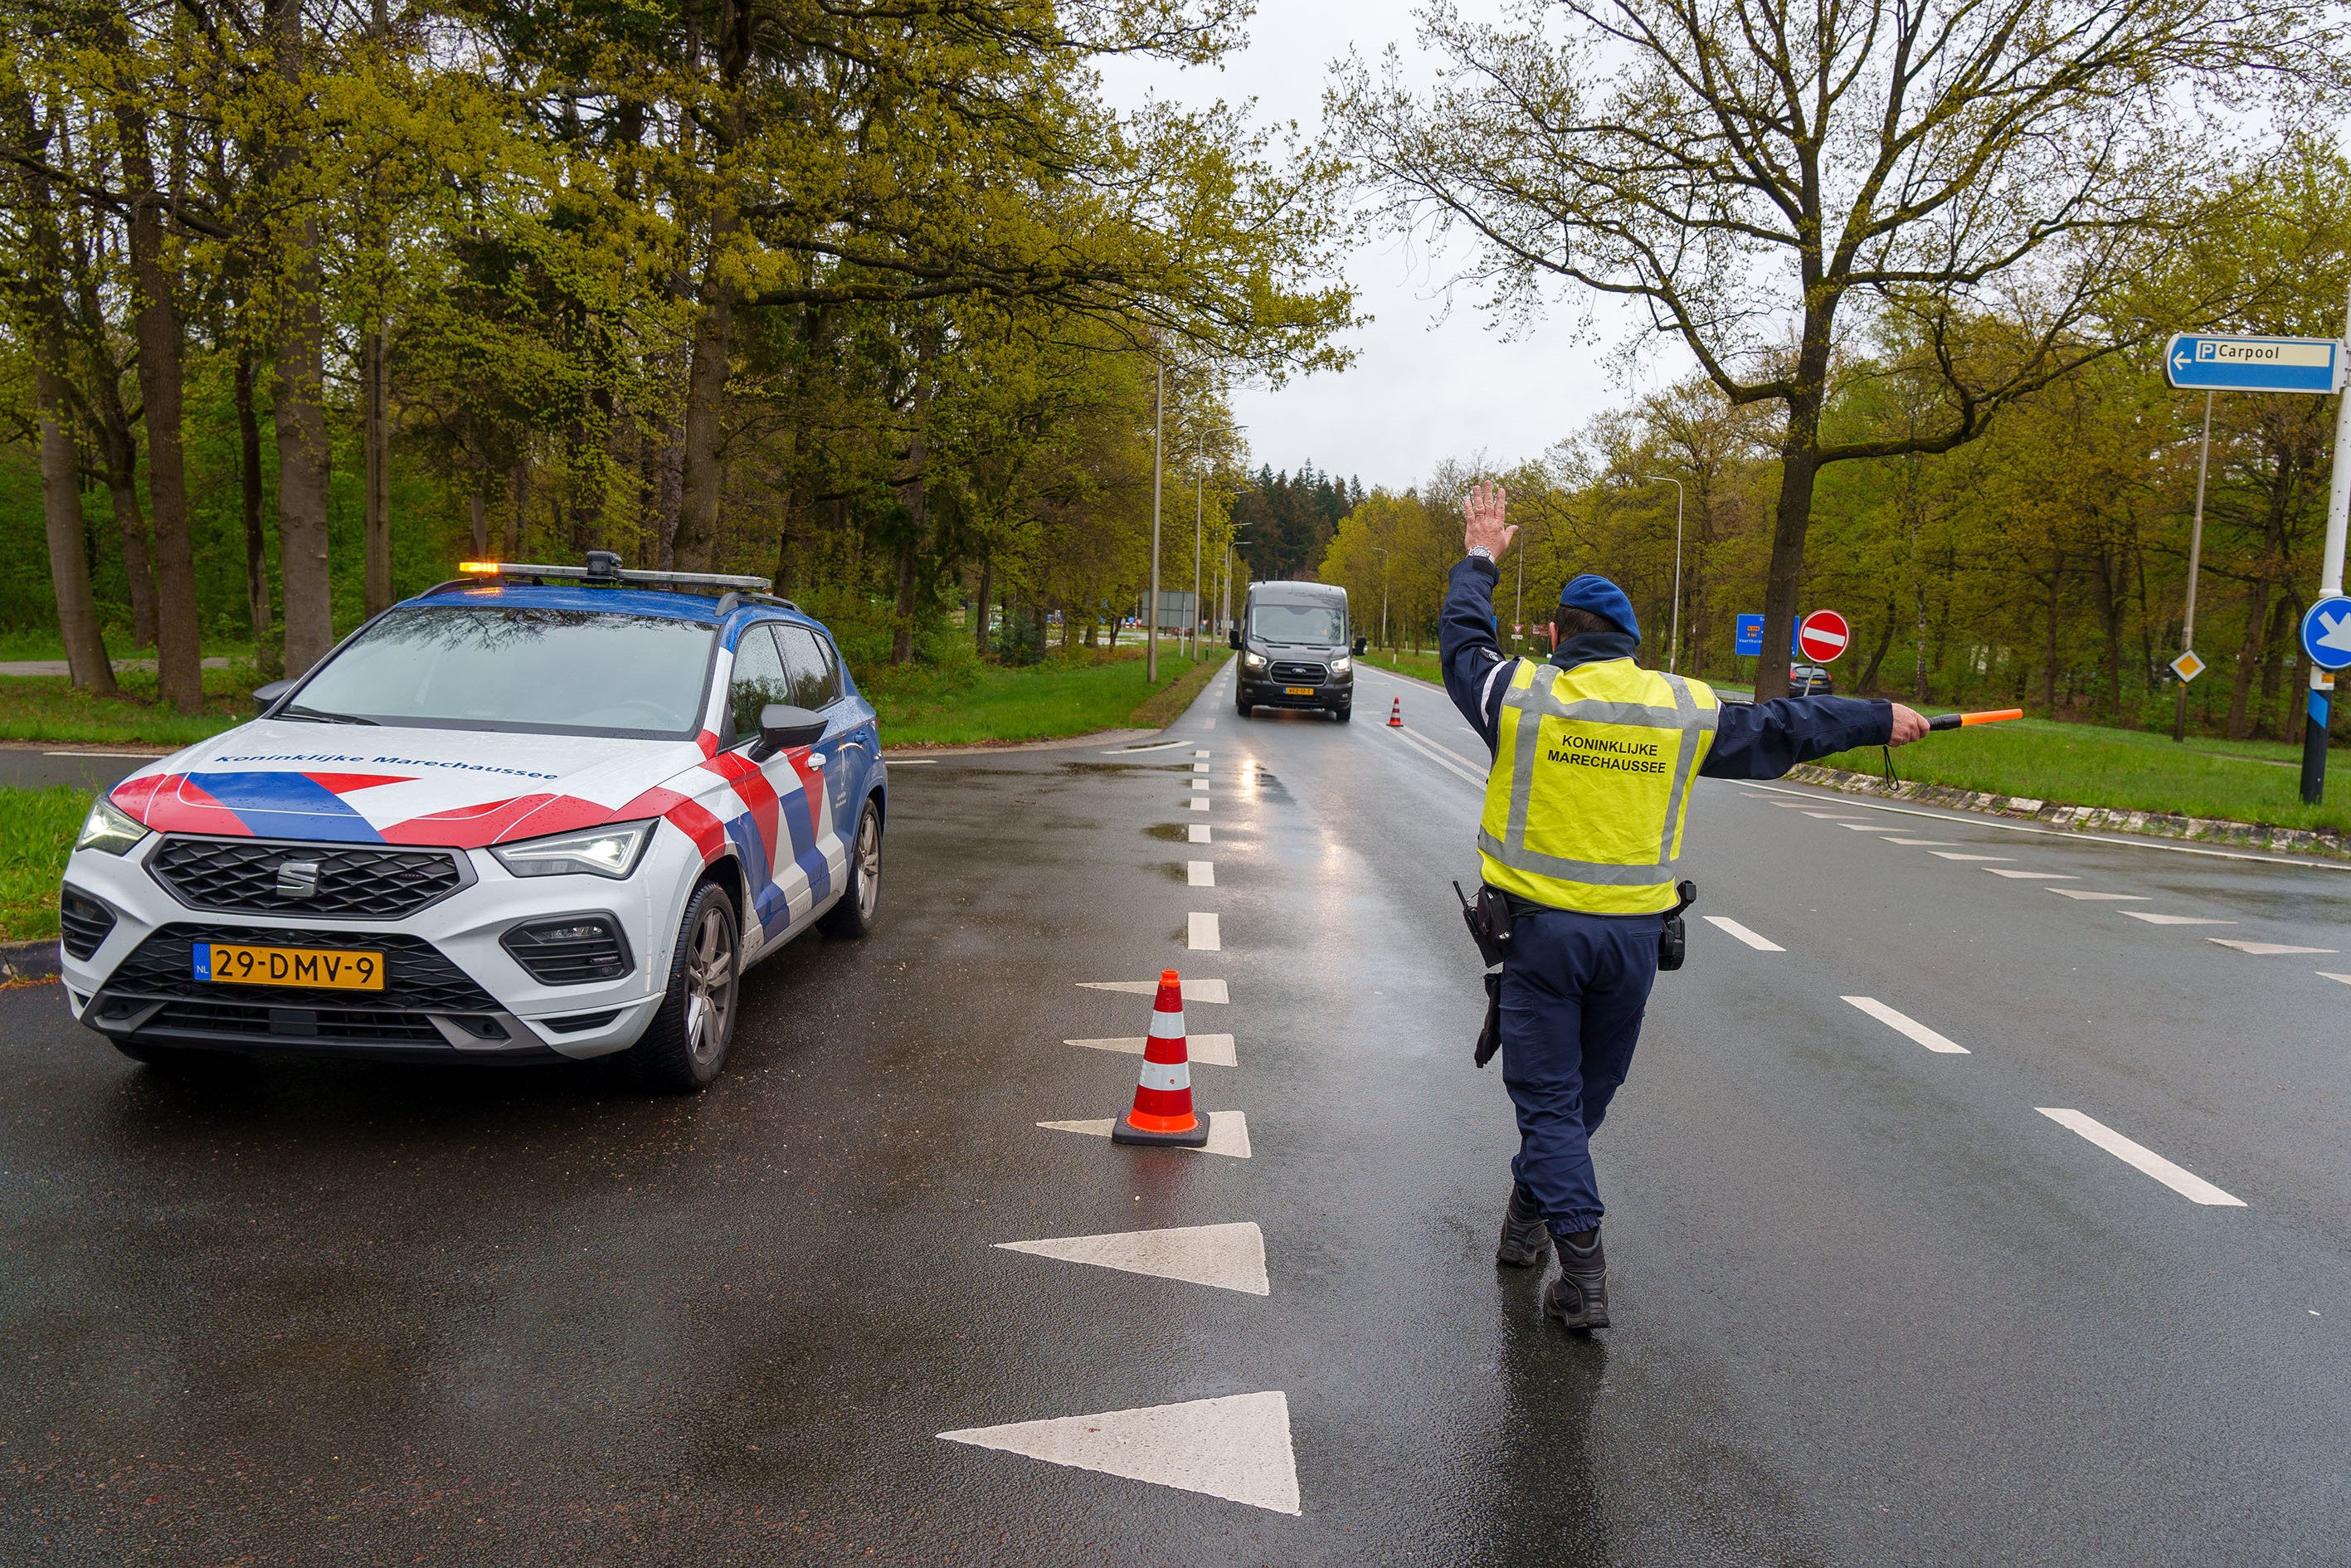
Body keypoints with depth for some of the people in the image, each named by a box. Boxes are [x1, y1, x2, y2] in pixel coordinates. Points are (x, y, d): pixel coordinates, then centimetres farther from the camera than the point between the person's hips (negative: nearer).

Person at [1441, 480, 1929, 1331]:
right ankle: (1531, 1213, 37)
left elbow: (1463, 646, 14)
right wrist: (1879, 719, 29)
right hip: (1632, 935, 3)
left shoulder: (1522, 692, -5)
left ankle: (1582, 1265, -4)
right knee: (1588, 1092, 20)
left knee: (1548, 1094, 4)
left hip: (1541, 928, -2)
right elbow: (1779, 729, 13)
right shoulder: (1686, 708, 1)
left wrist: (1479, 562, 29)